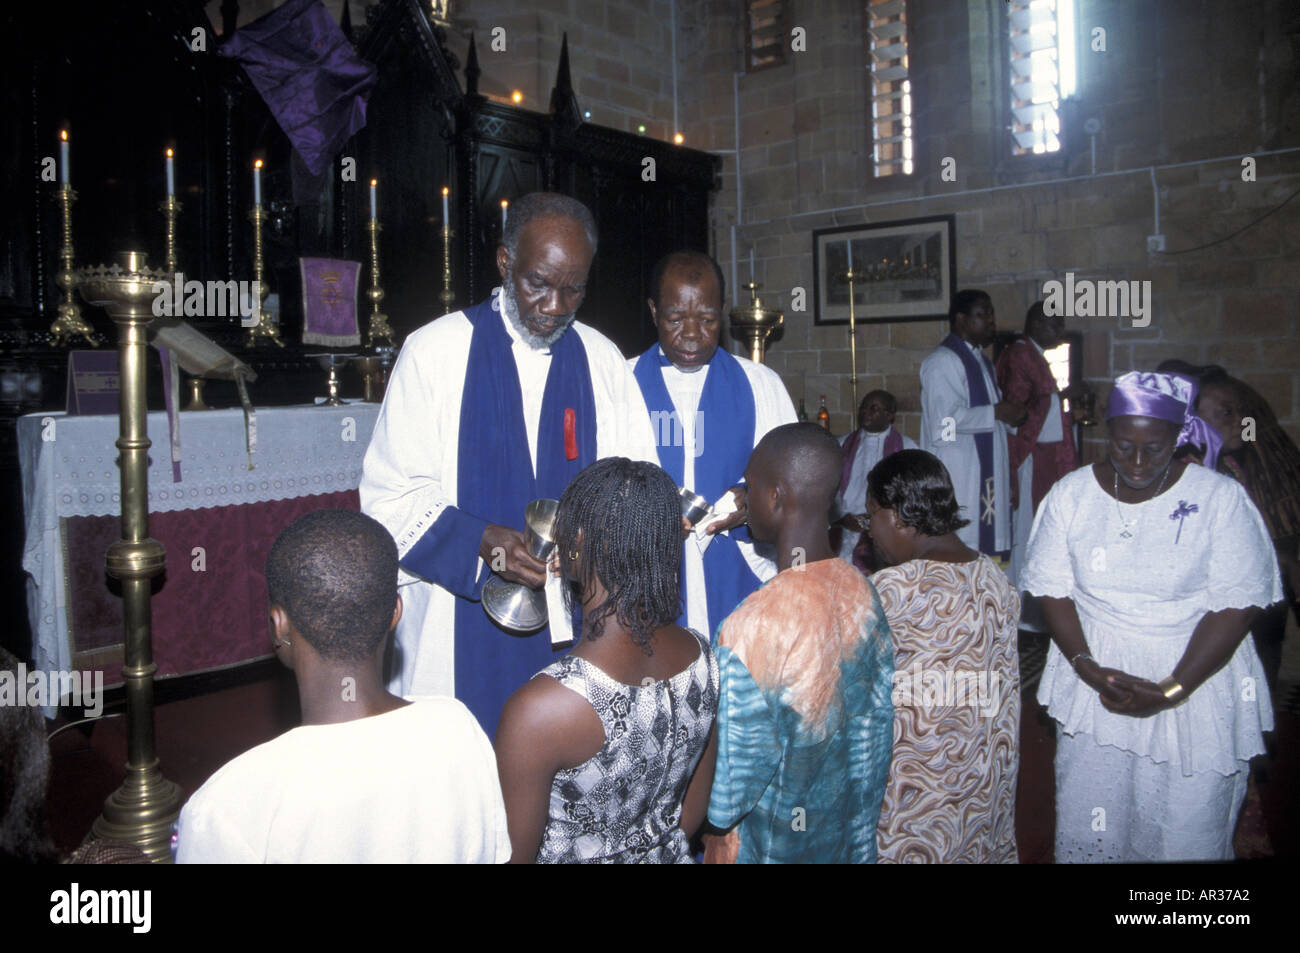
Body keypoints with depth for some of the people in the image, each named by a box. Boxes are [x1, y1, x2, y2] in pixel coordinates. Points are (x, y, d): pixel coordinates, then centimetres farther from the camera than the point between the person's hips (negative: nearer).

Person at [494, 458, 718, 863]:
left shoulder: (538, 709, -34)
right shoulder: (702, 658, -14)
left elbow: (512, 855, -21)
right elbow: (696, 805, 0)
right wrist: (657, 850, 15)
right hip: (667, 854, 5)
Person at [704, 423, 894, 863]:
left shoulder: (754, 625, -31)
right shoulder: (863, 594, -10)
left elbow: (732, 785, -24)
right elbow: (875, 732, 1)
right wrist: (859, 838, 14)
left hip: (765, 844, -5)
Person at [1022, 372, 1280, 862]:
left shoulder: (1221, 498, -9)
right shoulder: (1071, 494, -2)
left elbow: (1235, 605, -11)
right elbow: (1052, 589, -1)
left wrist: (1171, 691, -18)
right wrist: (1089, 669, -14)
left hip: (1196, 682, -2)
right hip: (1092, 682, 2)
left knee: (1187, 833, 7)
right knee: (1087, 825, 11)